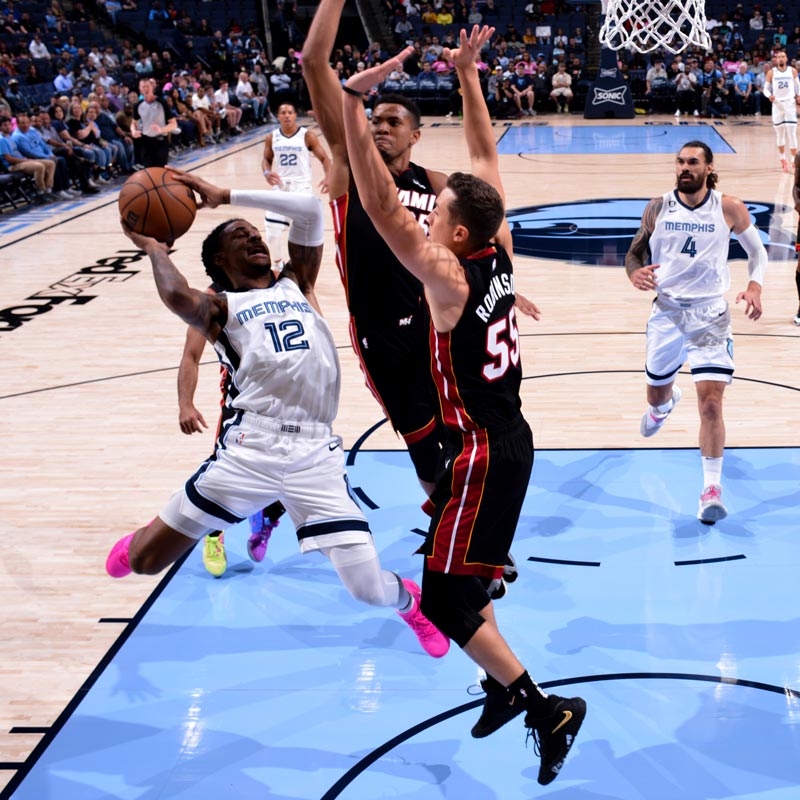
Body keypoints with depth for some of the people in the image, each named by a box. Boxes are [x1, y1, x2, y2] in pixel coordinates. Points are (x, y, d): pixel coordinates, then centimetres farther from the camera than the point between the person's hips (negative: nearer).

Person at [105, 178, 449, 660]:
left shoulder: (297, 285, 21)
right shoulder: (220, 308, 9)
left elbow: (310, 209, 12)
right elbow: (177, 296, -15)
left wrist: (228, 197, 14)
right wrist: (154, 249, 5)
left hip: (316, 455, 2)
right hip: (250, 448, -1)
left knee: (369, 590, -6)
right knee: (143, 561, 4)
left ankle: (410, 601, 33)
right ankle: (145, 538, 44)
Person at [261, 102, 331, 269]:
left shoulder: (307, 136, -7)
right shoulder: (271, 138, 3)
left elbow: (324, 158, -4)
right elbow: (266, 159, 14)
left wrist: (328, 177, -22)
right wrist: (267, 173, -9)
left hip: (302, 187, -3)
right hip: (280, 187, 3)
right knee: (273, 229, -1)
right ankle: (277, 264, 22)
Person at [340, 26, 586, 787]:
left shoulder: (448, 278, -23)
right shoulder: (499, 251, -2)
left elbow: (380, 207, -31)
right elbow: (486, 156, 7)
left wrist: (352, 102, -33)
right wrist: (468, 75, 8)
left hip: (481, 453, -9)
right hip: (509, 440, 9)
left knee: (445, 598, -2)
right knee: (462, 572, 24)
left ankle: (547, 710, 0)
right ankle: (506, 685, 34)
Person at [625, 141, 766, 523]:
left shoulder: (729, 208, -6)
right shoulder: (658, 207, -1)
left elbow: (757, 251, 6)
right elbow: (635, 251, 8)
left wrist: (754, 287, -13)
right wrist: (635, 273, -16)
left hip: (710, 314, -3)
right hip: (666, 310, 3)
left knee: (710, 402, -15)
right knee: (656, 393, 19)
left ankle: (712, 488, -6)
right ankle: (665, 404, 60)